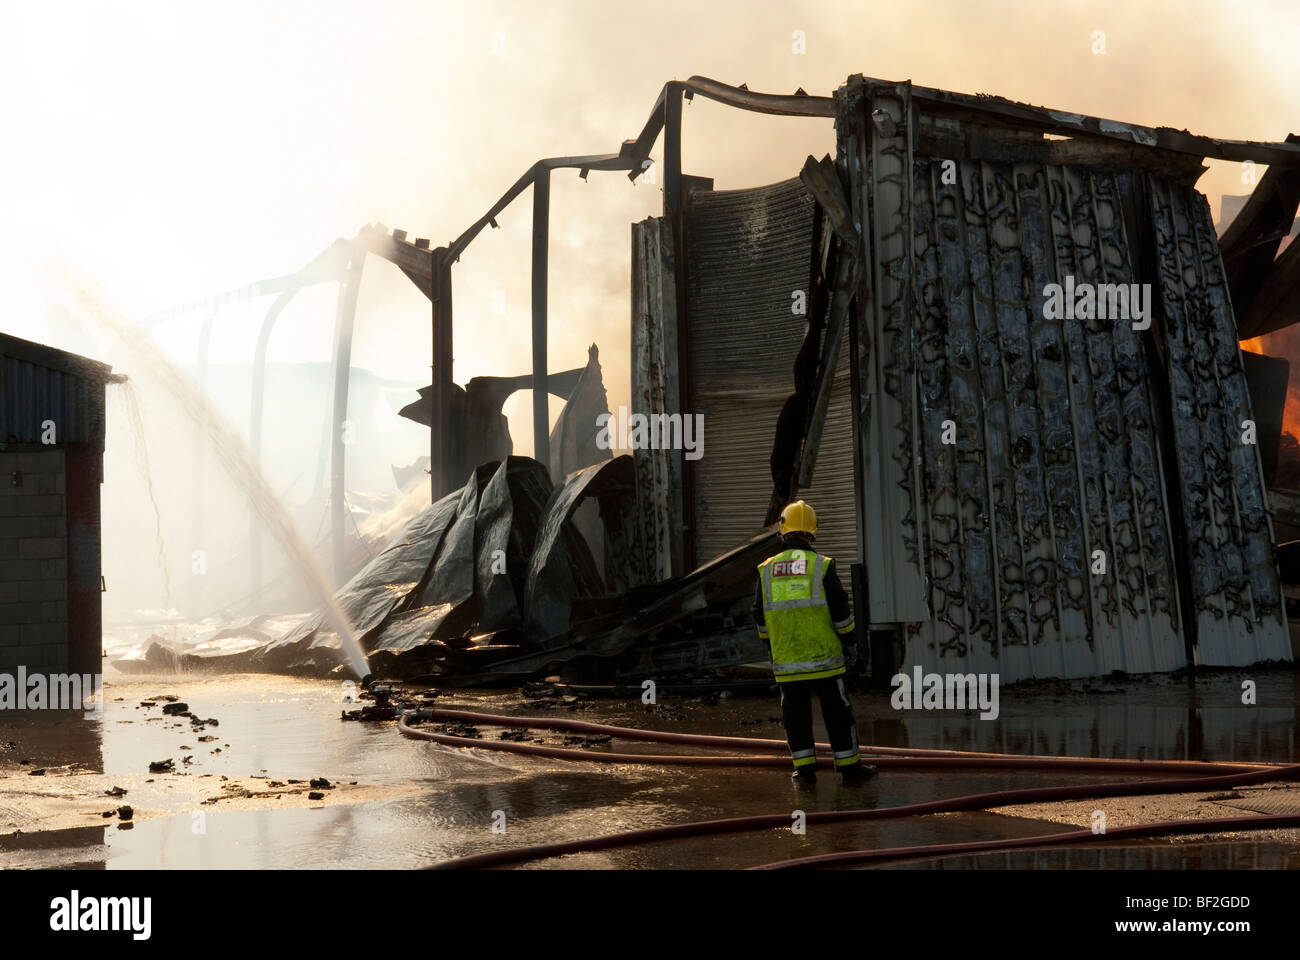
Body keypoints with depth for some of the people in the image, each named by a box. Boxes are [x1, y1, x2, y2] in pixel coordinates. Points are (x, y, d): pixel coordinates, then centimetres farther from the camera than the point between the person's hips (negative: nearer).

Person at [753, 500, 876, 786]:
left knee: (796, 714, 10)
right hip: (823, 655, -2)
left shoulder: (767, 570, 2)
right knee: (837, 712, 6)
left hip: (786, 660, 2)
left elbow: (760, 616, 9)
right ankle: (849, 766, 11)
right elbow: (840, 609, -5)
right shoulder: (822, 566, -7)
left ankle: (804, 768, 10)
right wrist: (847, 633, 14)